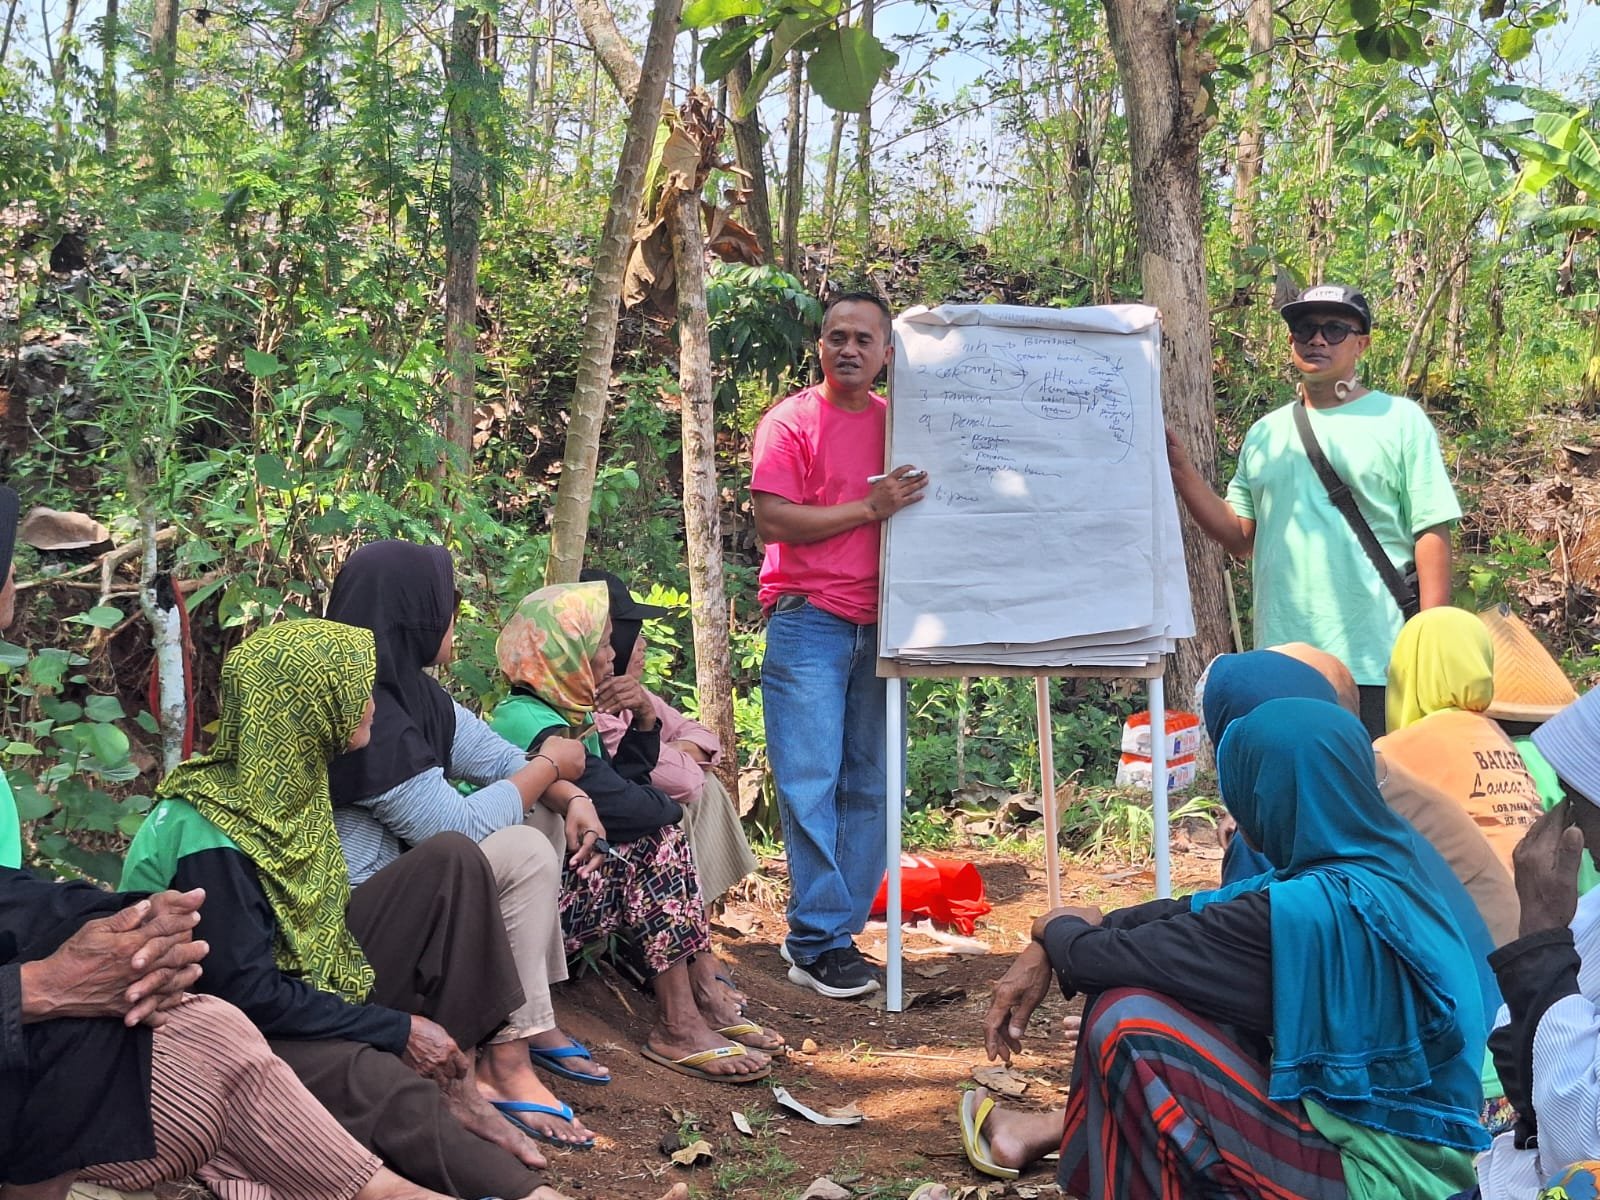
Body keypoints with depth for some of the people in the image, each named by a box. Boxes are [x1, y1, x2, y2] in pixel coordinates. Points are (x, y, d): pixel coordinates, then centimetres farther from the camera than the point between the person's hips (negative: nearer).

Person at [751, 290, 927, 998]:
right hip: (808, 623, -5)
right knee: (811, 784, -7)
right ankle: (821, 945, -2)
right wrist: (868, 508, -14)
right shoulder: (791, 422, -1)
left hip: (877, 626, 6)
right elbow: (772, 519, -12)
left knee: (869, 787, 5)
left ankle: (829, 934, 14)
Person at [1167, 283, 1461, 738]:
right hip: (1281, 664, 4)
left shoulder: (1400, 421, 2)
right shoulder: (1264, 434, 14)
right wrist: (1181, 471, 0)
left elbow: (1431, 534, -3)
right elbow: (1239, 535, 11)